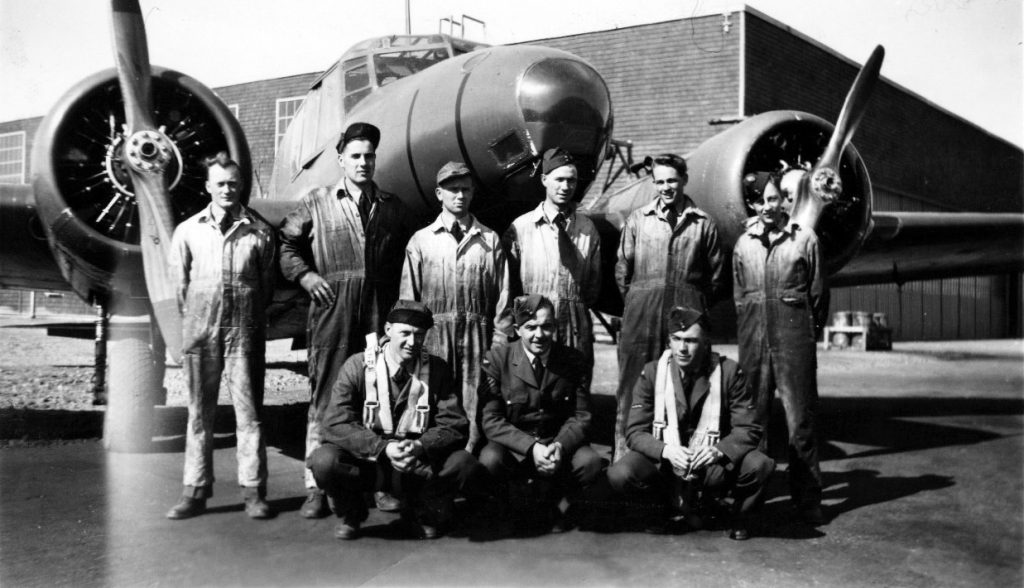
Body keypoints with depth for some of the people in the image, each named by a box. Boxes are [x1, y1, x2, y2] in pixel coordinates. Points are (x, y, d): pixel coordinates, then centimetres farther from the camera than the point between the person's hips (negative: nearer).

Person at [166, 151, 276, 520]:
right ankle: (196, 491, 16)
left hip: (244, 332, -1)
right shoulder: (188, 231, 7)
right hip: (200, 332, 2)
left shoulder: (260, 231, 3)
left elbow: (267, 284, 7)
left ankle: (253, 492, 8)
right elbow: (178, 283, 12)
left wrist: (253, 320, 6)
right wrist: (190, 323, 10)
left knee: (249, 412, 1)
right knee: (199, 414, 8)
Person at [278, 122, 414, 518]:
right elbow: (286, 243, 13)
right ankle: (317, 486, 8)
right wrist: (304, 274, -3)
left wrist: (401, 304, 7)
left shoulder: (392, 207, 14)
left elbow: (404, 259, 18)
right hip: (332, 313, -2)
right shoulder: (316, 203, 9)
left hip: (381, 315, 2)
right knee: (325, 398, 0)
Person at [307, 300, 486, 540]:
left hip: (420, 464, 1)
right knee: (323, 461, -30)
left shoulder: (436, 369, -4)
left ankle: (420, 514, 7)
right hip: (366, 457, -1)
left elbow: (454, 424, -8)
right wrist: (383, 449, -31)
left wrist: (420, 446, -29)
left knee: (464, 464, -25)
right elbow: (336, 423, -17)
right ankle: (350, 515, 5)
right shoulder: (358, 366, -10)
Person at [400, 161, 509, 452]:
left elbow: (501, 296, 6)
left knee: (475, 403, 1)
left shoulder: (490, 240, 8)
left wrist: (499, 342, 0)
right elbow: (408, 297, 7)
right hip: (434, 333, 0)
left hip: (477, 334, 0)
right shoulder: (421, 240, 7)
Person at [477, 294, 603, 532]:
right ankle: (500, 510, 3)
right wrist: (531, 448, -26)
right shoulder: (496, 359, -9)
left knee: (590, 462, -27)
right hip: (512, 447, -2)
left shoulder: (574, 361, -3)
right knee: (489, 461, -34)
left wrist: (560, 446, -22)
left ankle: (550, 507, 8)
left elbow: (580, 416, -1)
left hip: (558, 444, 2)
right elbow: (491, 420, -12)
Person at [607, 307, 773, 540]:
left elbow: (748, 429, -8)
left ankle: (741, 515, 6)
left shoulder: (729, 372, -9)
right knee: (620, 474, -28)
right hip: (665, 460, 1)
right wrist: (665, 450, -30)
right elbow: (636, 431, -9)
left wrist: (719, 450, -29)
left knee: (760, 465, -29)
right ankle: (661, 505, 8)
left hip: (713, 465, 0)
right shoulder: (652, 373, -7)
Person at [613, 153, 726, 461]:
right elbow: (622, 269, 11)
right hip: (642, 316, 0)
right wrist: (635, 303, 9)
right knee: (633, 384, 1)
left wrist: (698, 306, 9)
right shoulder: (638, 219, 8)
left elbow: (717, 274, 11)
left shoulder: (703, 223, 6)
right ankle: (624, 453, 11)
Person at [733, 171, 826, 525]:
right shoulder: (744, 244, 10)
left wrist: (798, 327, 8)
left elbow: (815, 295, 8)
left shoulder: (805, 239, 3)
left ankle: (807, 500, 10)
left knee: (800, 419, 1)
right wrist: (749, 331, 13)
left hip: (794, 337, -2)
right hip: (754, 338, 2)